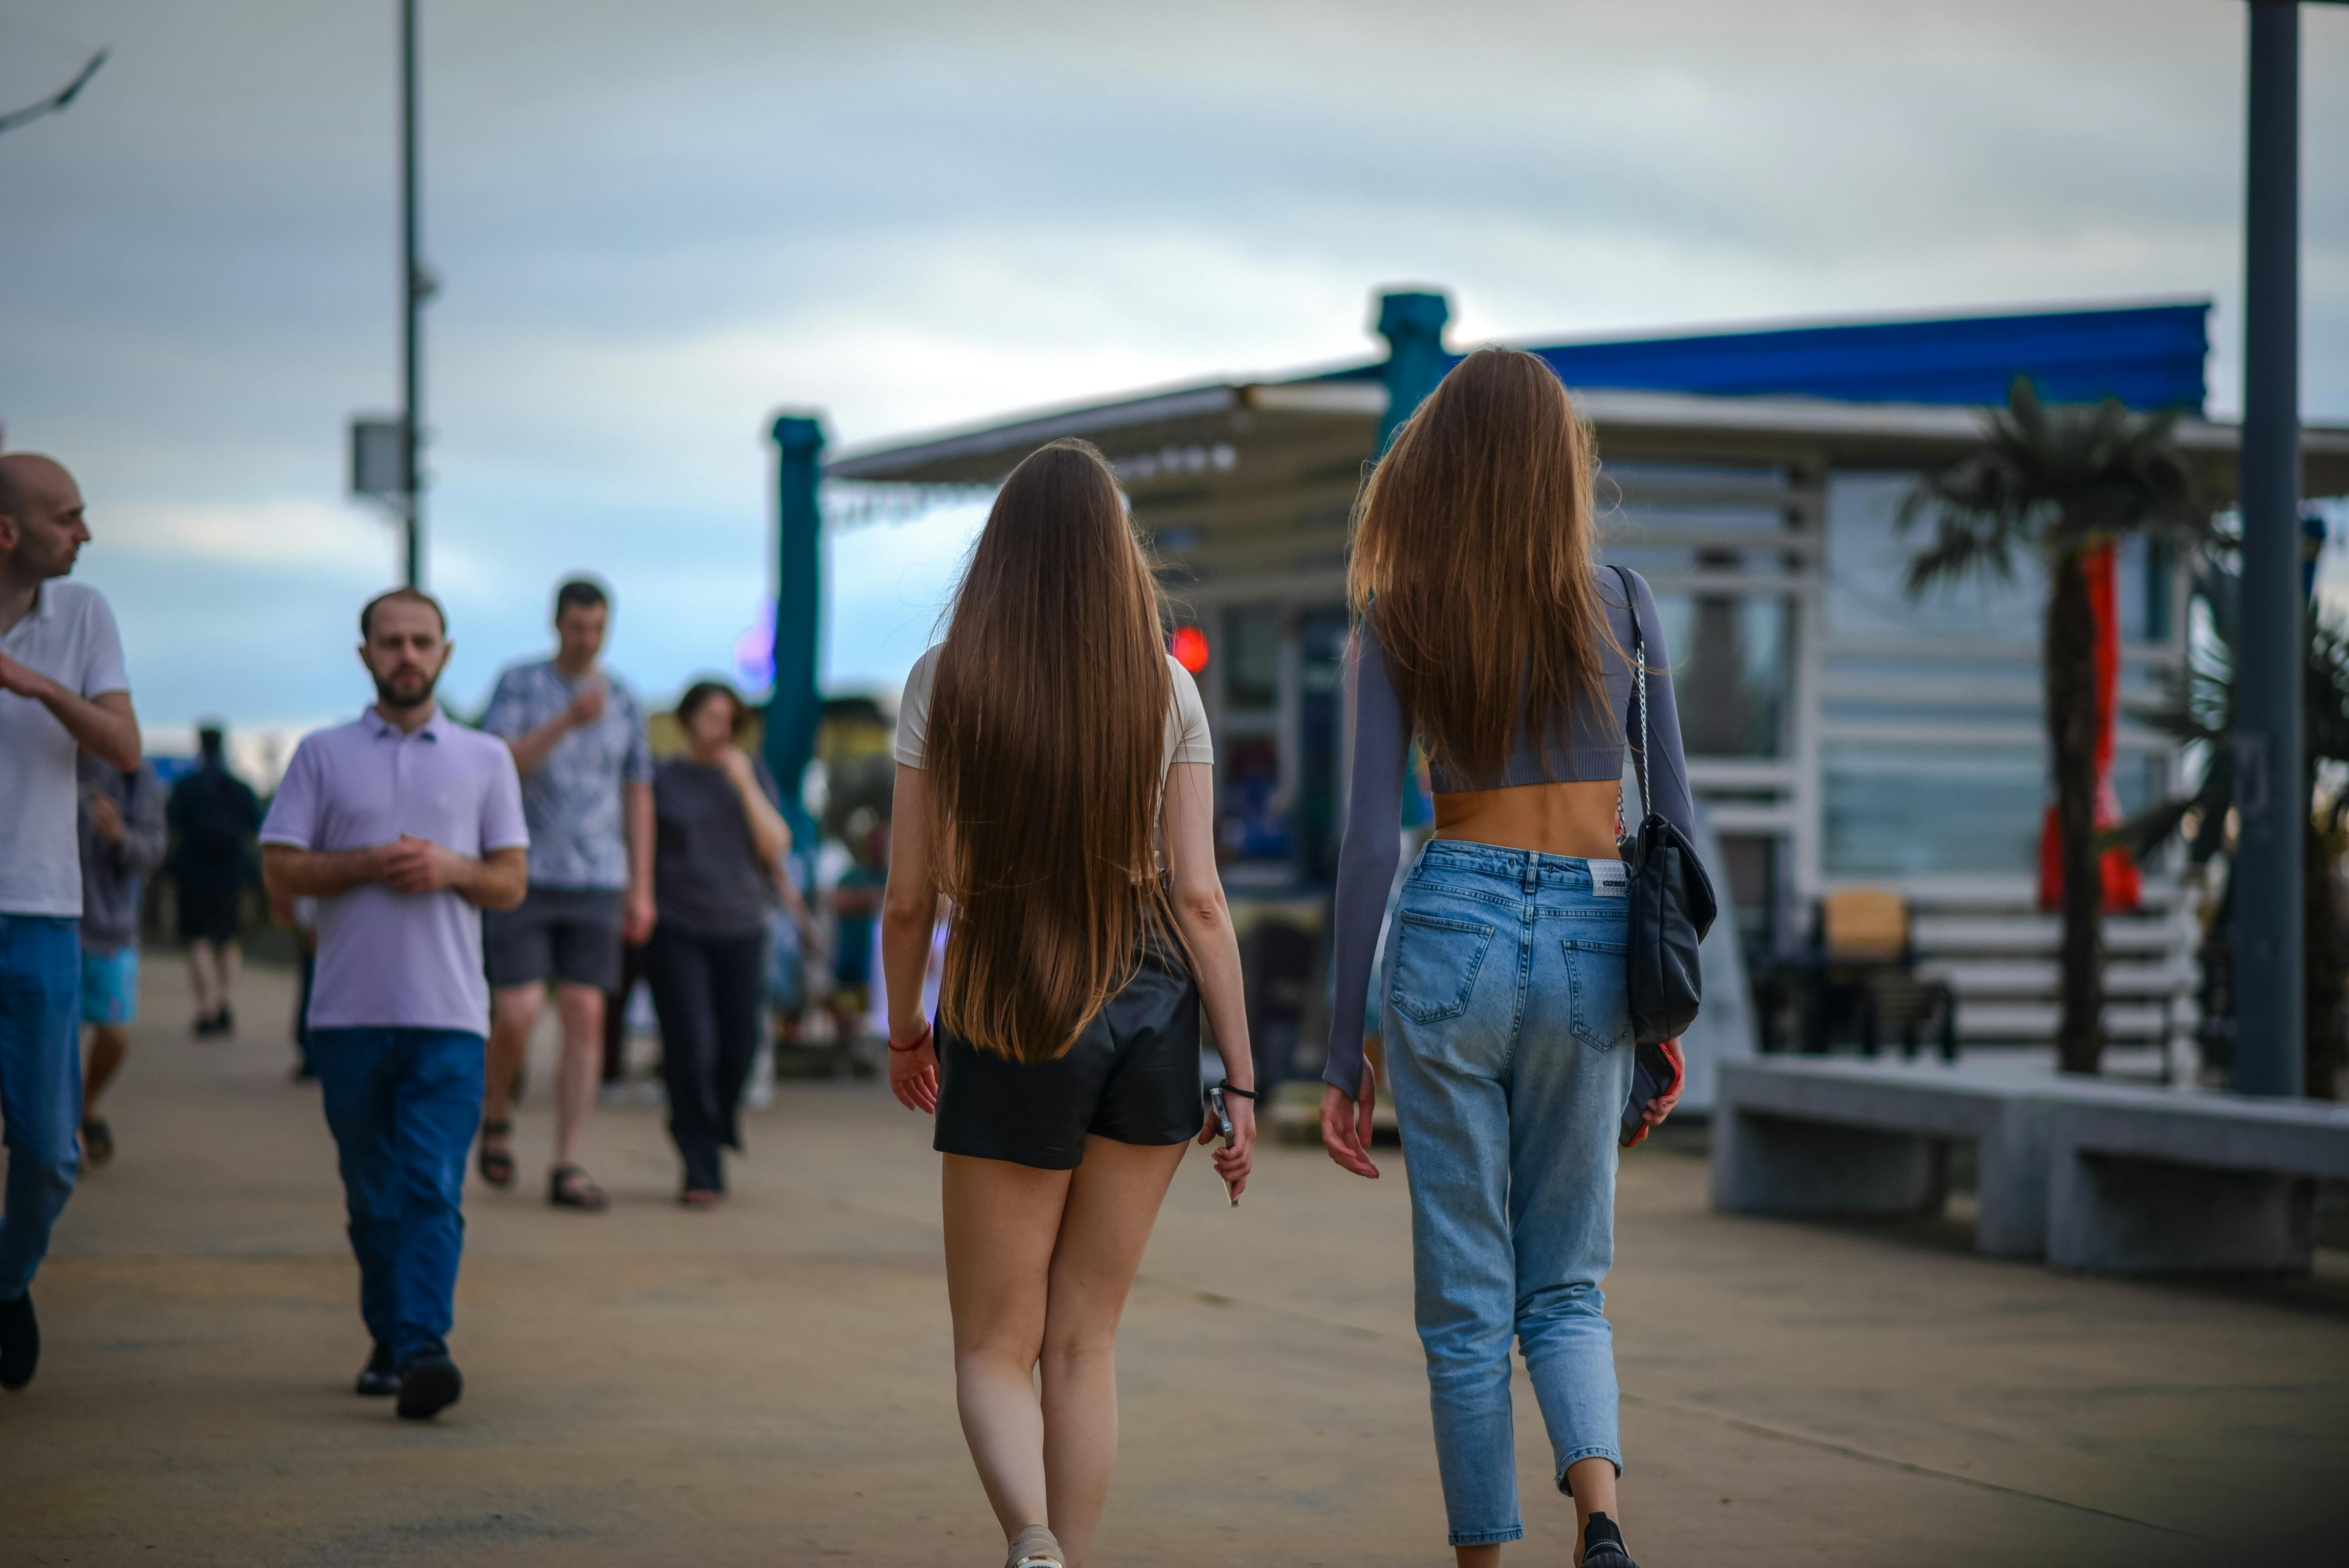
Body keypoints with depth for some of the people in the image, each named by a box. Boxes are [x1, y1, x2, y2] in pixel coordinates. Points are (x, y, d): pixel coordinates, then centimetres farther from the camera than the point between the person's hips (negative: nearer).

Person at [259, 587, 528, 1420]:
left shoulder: (485, 759, 11)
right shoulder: (323, 755, 9)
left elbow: (512, 881, 9)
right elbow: (280, 870, 2)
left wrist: (450, 868, -11)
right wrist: (371, 864, -12)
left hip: (449, 1014, -1)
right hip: (350, 1008, 1)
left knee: (432, 1189, -12)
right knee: (372, 1194, 8)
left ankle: (423, 1348, -20)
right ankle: (388, 1342, 19)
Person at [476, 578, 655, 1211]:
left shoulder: (624, 700, 12)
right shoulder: (519, 685, 2)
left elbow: (638, 796, 16)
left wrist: (641, 888, 11)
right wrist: (569, 721, -25)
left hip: (597, 881, 3)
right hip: (524, 875, -3)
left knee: (585, 1016, -4)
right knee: (517, 1012, -11)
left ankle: (568, 1168, 0)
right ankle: (496, 1117, 19)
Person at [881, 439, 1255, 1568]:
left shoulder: (944, 682, -4)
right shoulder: (1166, 691, -1)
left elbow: (908, 896, -2)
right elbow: (1199, 898, -4)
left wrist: (903, 1029, 16)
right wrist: (1241, 1080, 1)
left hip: (1005, 1025, -2)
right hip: (1152, 1012, 2)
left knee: (995, 1348, 6)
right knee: (1084, 1342, 13)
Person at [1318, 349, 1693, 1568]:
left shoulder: (1396, 622, -1)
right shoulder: (1620, 602, 3)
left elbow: (1371, 840, -4)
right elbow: (1671, 818, 4)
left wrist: (1345, 1049, 0)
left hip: (1452, 933, -1)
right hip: (1592, 949, 2)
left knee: (1465, 1301, 8)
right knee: (1566, 1285, 14)